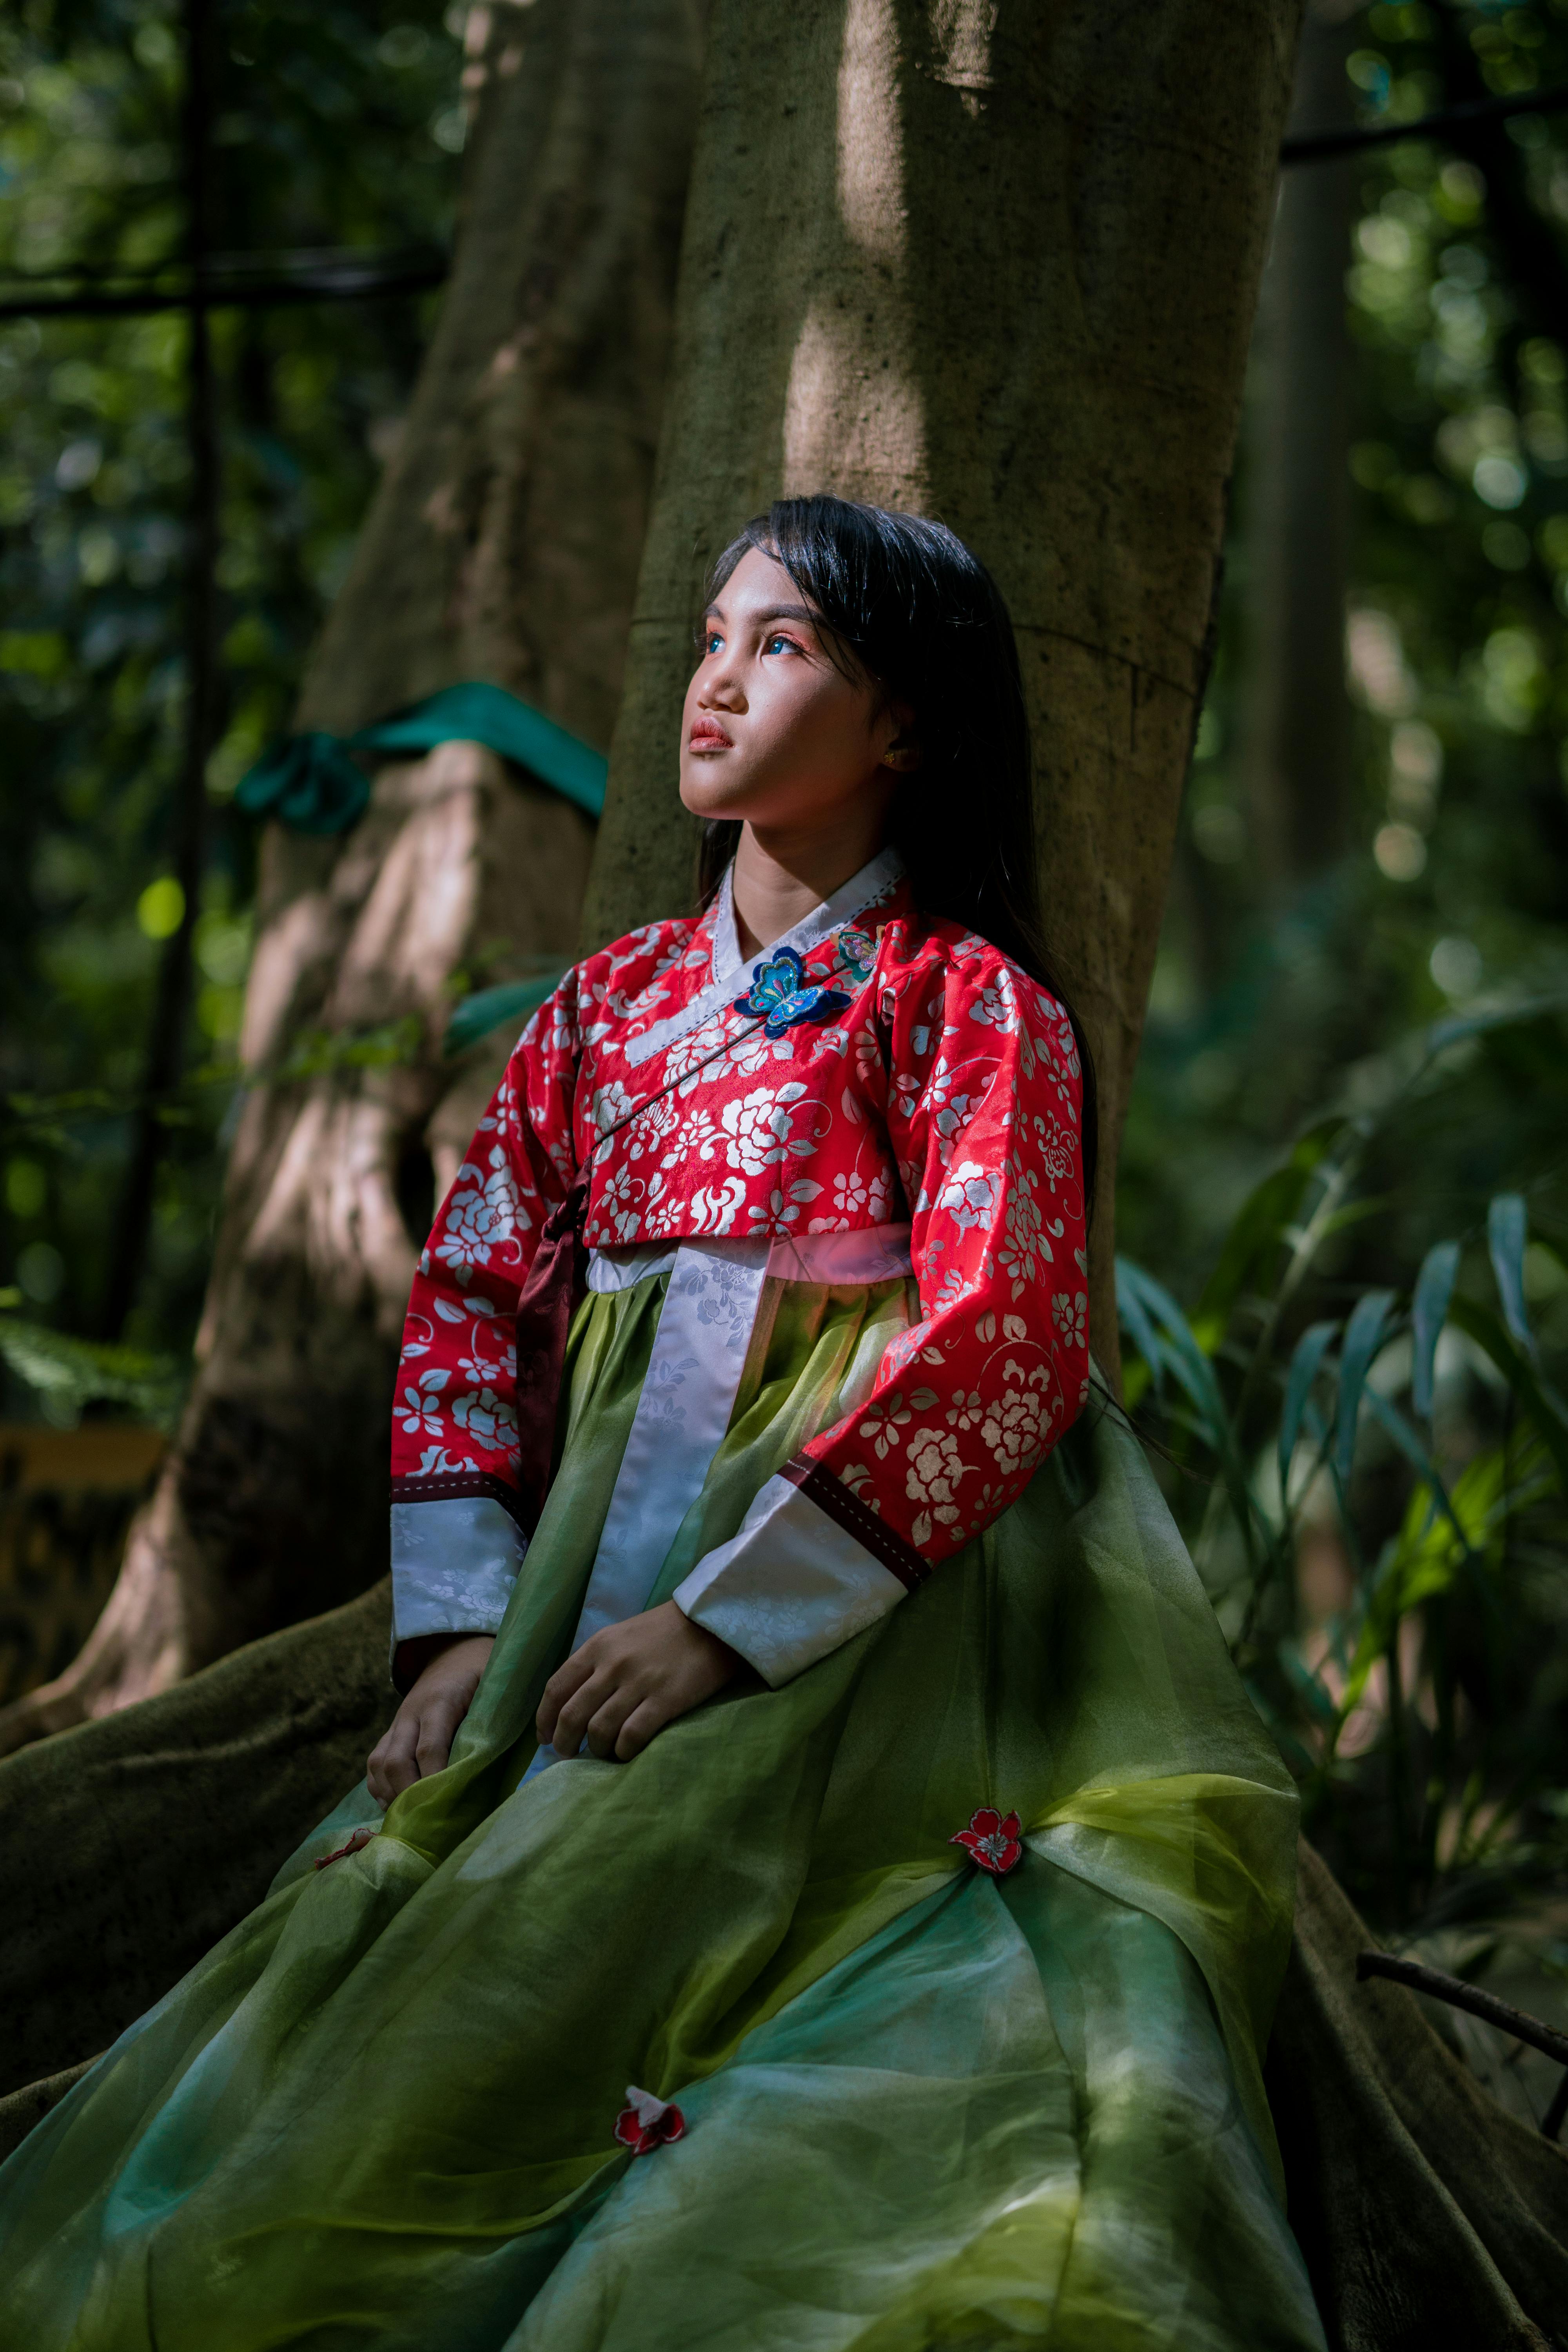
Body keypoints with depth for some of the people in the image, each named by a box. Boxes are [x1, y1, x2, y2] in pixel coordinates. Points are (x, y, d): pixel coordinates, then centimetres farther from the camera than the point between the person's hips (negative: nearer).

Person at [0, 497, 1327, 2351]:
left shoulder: (969, 1002, 3)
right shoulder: (608, 1004, 20)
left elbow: (997, 1348, -10)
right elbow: (472, 1301, 14)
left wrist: (726, 1620, -18)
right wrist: (460, 1622, -3)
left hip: (869, 1617, -5)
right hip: (594, 1598, 5)